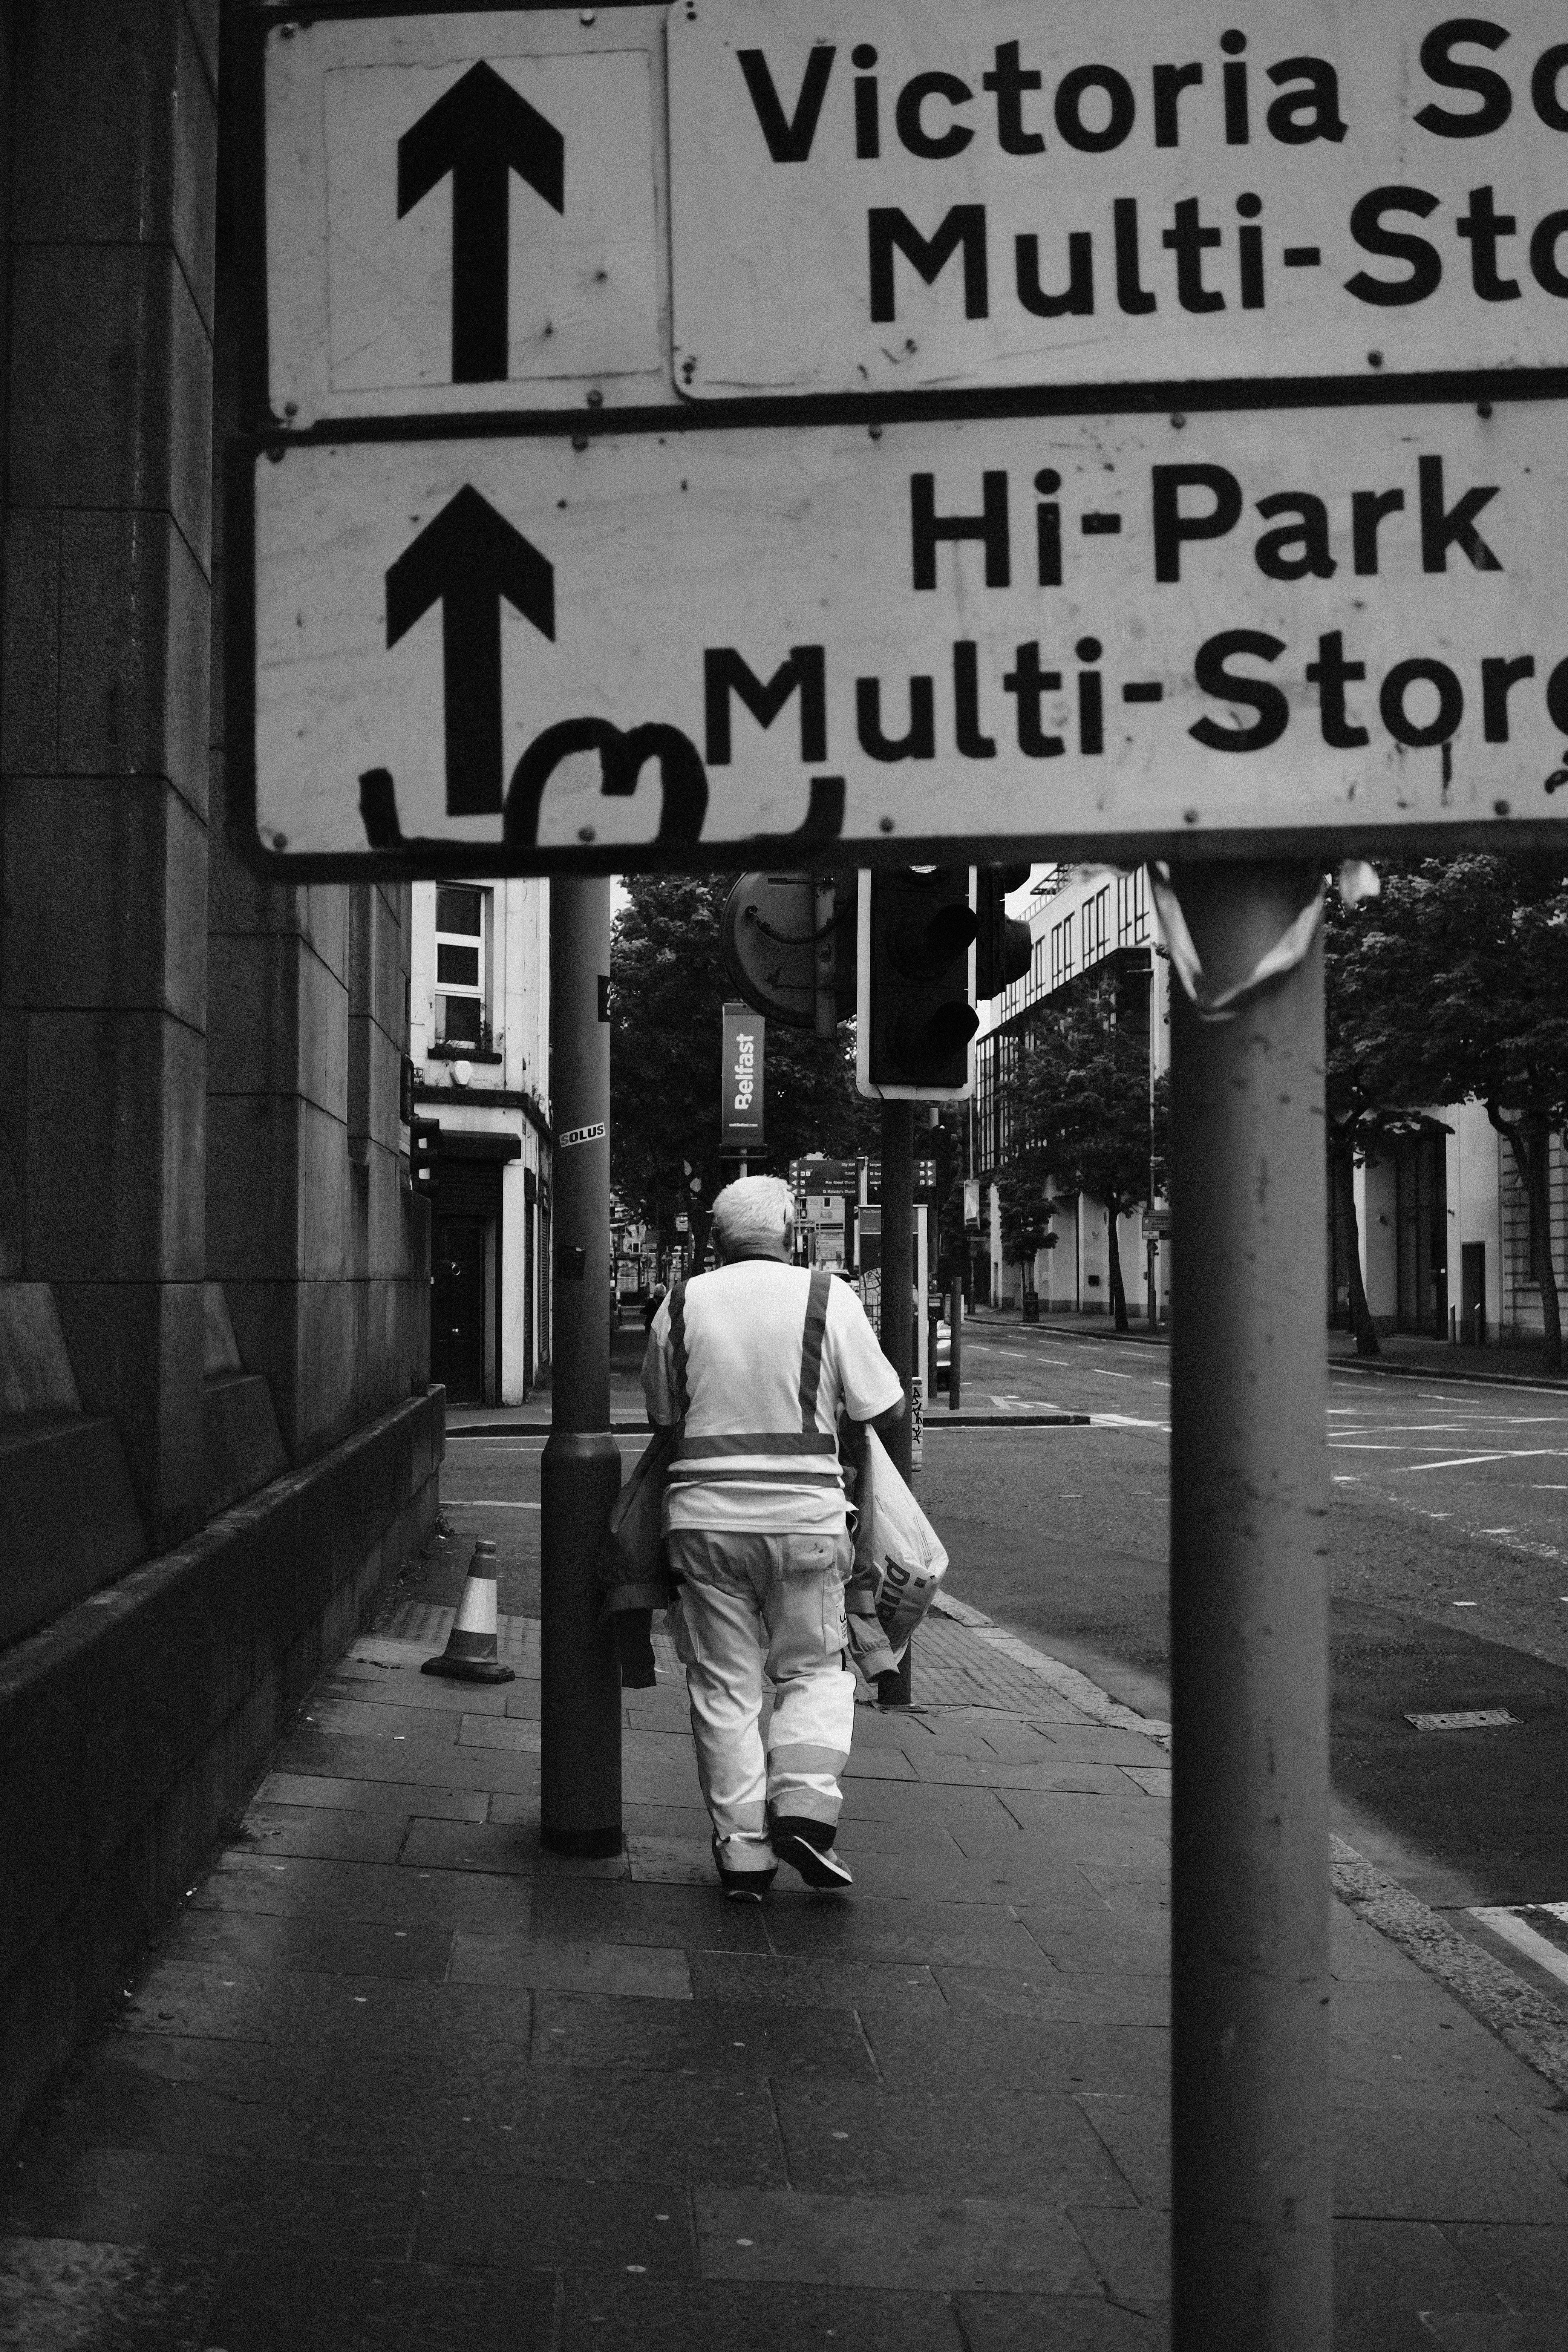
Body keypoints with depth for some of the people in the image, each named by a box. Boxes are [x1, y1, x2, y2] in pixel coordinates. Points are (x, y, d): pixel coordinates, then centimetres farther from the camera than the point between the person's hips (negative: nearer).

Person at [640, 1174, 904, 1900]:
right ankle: (805, 1802, -6)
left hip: (705, 1516, 2)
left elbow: (662, 1417, 13)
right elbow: (886, 1410, 0)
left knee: (723, 1685, 10)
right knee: (814, 1670, 14)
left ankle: (742, 1848, 10)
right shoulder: (827, 1298, -3)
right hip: (804, 1515, -2)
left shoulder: (681, 1304, 4)